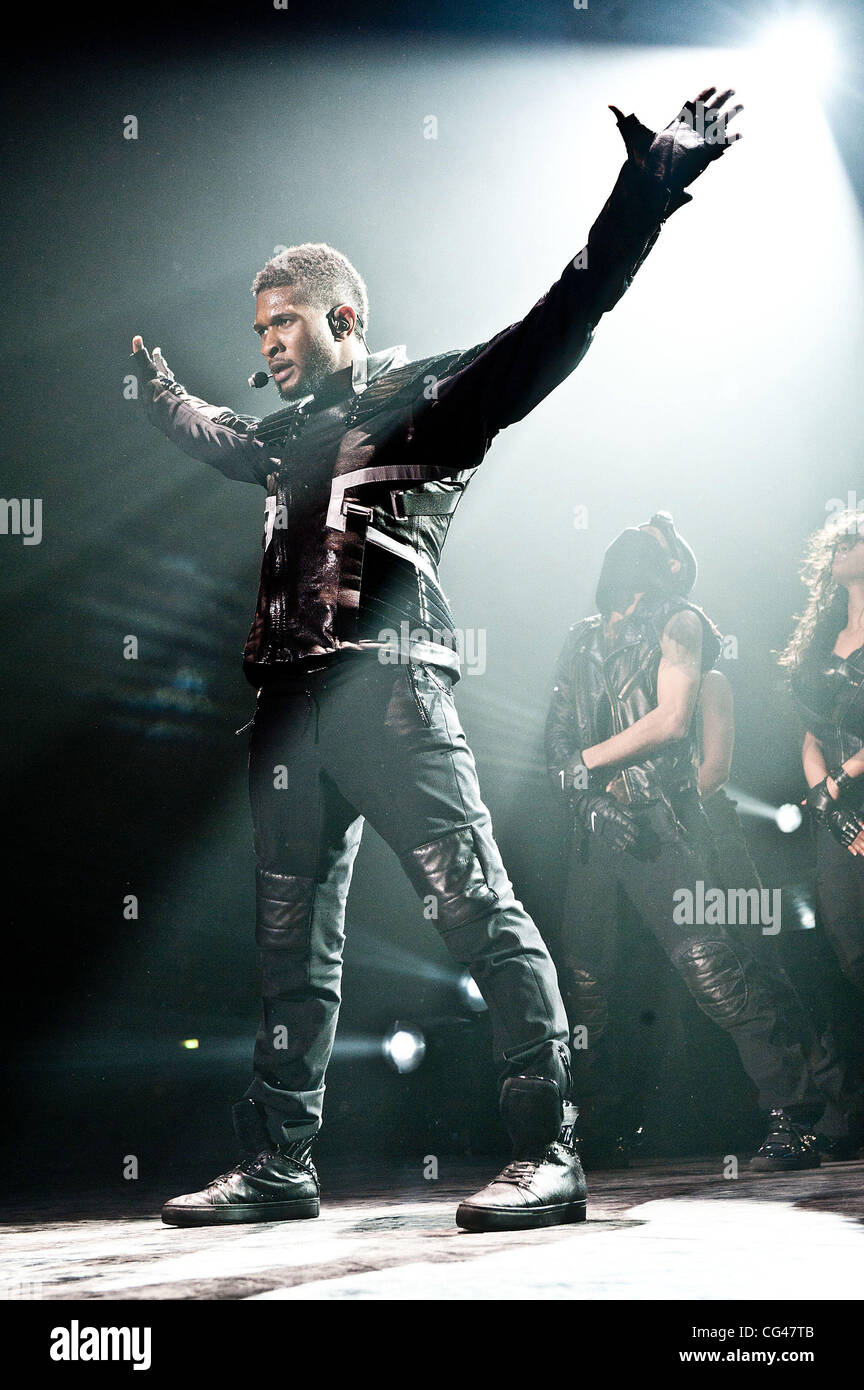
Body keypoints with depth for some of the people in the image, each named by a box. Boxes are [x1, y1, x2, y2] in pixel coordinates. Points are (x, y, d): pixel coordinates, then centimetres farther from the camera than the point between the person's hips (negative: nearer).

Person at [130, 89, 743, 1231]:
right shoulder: (288, 434, 26)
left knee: (479, 913, -12)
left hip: (390, 693, -8)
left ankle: (548, 1155, -12)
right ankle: (278, 1166, 16)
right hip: (289, 707, 8)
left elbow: (557, 326, -3)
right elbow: (210, 433, 48)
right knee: (293, 943, 9)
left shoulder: (425, 395, 6)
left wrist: (645, 193, -10)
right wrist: (152, 377, 60)